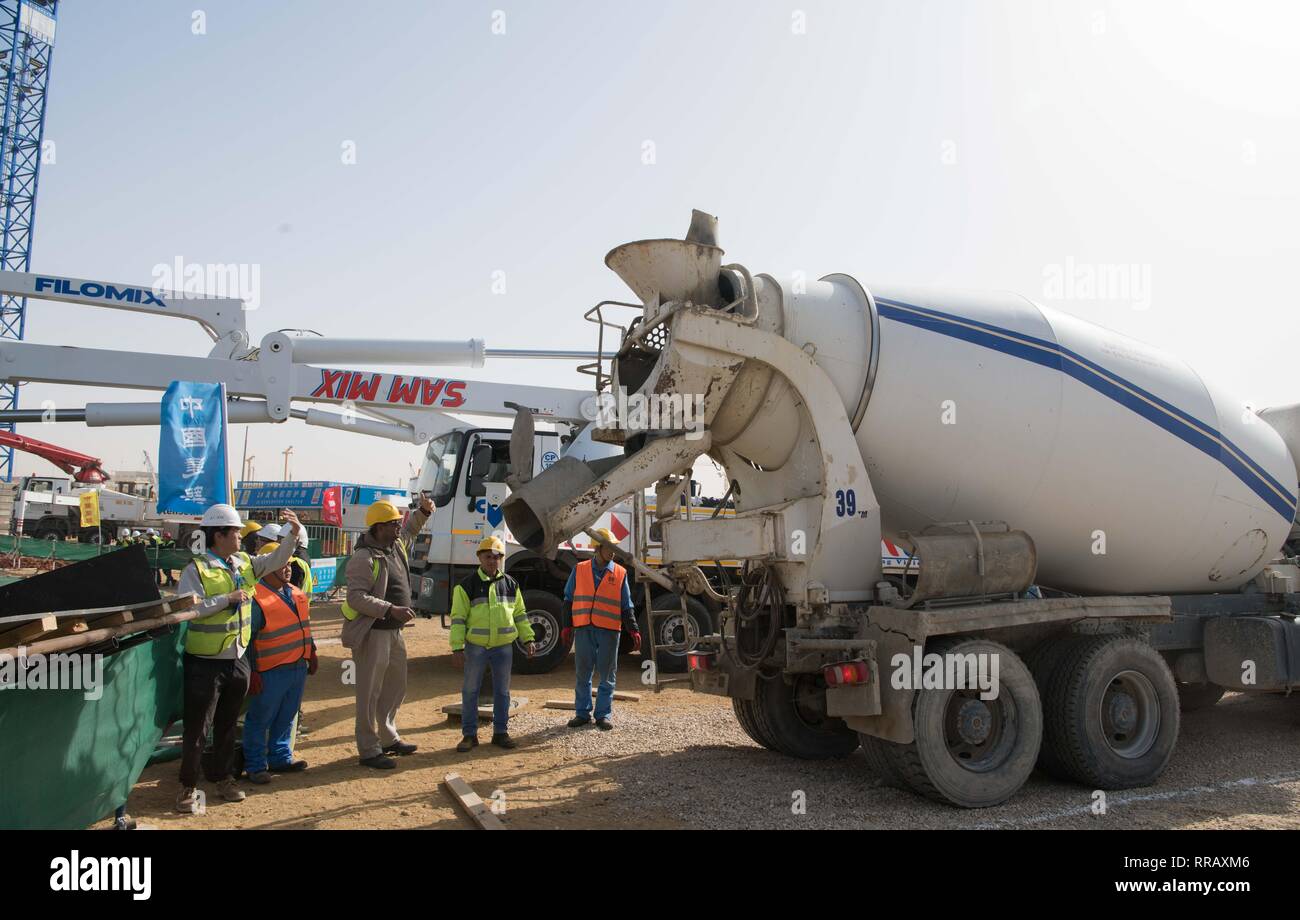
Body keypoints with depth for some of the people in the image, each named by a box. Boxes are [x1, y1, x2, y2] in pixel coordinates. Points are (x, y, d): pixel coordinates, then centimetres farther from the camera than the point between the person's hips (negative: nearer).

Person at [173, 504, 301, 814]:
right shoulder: (196, 569, -13)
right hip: (205, 663, -6)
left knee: (227, 724, 18)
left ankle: (224, 777, 31)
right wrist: (227, 598, -23)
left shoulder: (244, 563, 6)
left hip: (238, 660, 6)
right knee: (197, 728, 3)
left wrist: (294, 532, -3)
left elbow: (277, 560, 11)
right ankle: (188, 786, 16)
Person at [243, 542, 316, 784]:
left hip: (298, 668, 7)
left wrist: (311, 654, 20)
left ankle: (280, 758, 30)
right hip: (271, 672, -7)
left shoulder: (296, 594, 11)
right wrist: (251, 672, -15)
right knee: (260, 720, 4)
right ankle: (256, 766, 15)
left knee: (286, 718, 17)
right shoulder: (256, 599, -14)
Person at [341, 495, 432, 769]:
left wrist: (423, 512, 16)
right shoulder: (364, 558, -18)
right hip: (372, 633, -10)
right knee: (370, 693, -1)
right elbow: (356, 597, -24)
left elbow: (410, 531, 33)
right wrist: (391, 609, -30)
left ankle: (388, 738, 34)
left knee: (396, 688, 19)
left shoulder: (397, 545, 10)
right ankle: (369, 751, 7)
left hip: (395, 631, 10)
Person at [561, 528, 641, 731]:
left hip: (609, 630, 0)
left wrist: (634, 630, -1)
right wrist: (567, 626, 5)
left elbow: (627, 606, 7)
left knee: (607, 676, 4)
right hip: (583, 629, 1)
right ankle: (582, 713, 18)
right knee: (583, 674, 8)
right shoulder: (579, 570, 7)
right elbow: (569, 600, 10)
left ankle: (603, 714, 14)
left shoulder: (620, 573, 6)